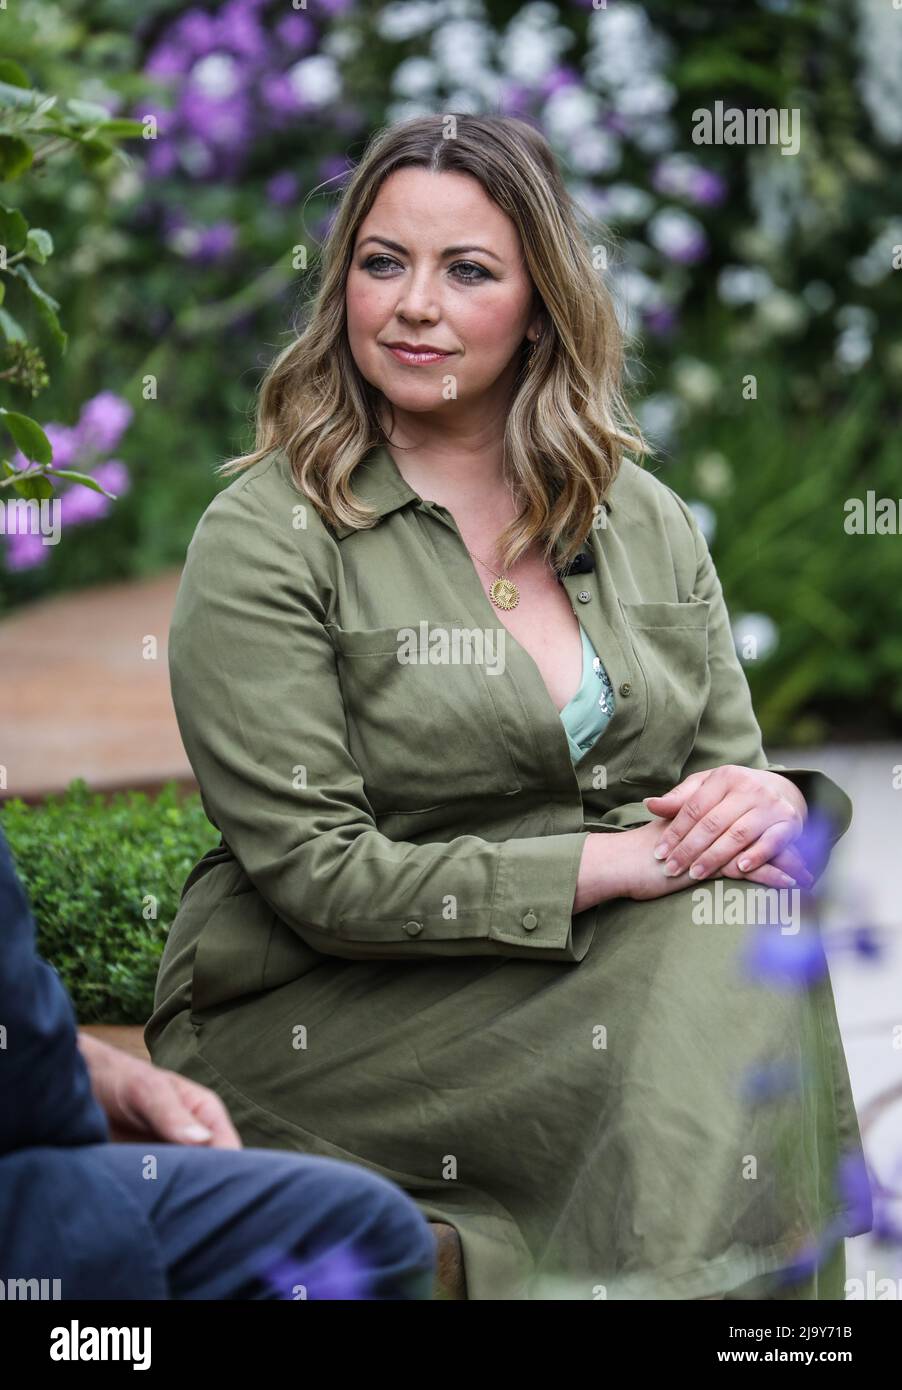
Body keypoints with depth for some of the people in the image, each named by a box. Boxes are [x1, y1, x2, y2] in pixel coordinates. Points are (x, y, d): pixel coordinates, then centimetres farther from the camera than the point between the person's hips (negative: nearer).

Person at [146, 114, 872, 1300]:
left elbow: (729, 765, 13)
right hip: (313, 1020, -5)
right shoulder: (262, 541, -6)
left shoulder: (645, 521, 11)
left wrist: (771, 802, -13)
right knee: (714, 952, -28)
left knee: (740, 918, -27)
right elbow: (317, 874, -13)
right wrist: (612, 861, -20)